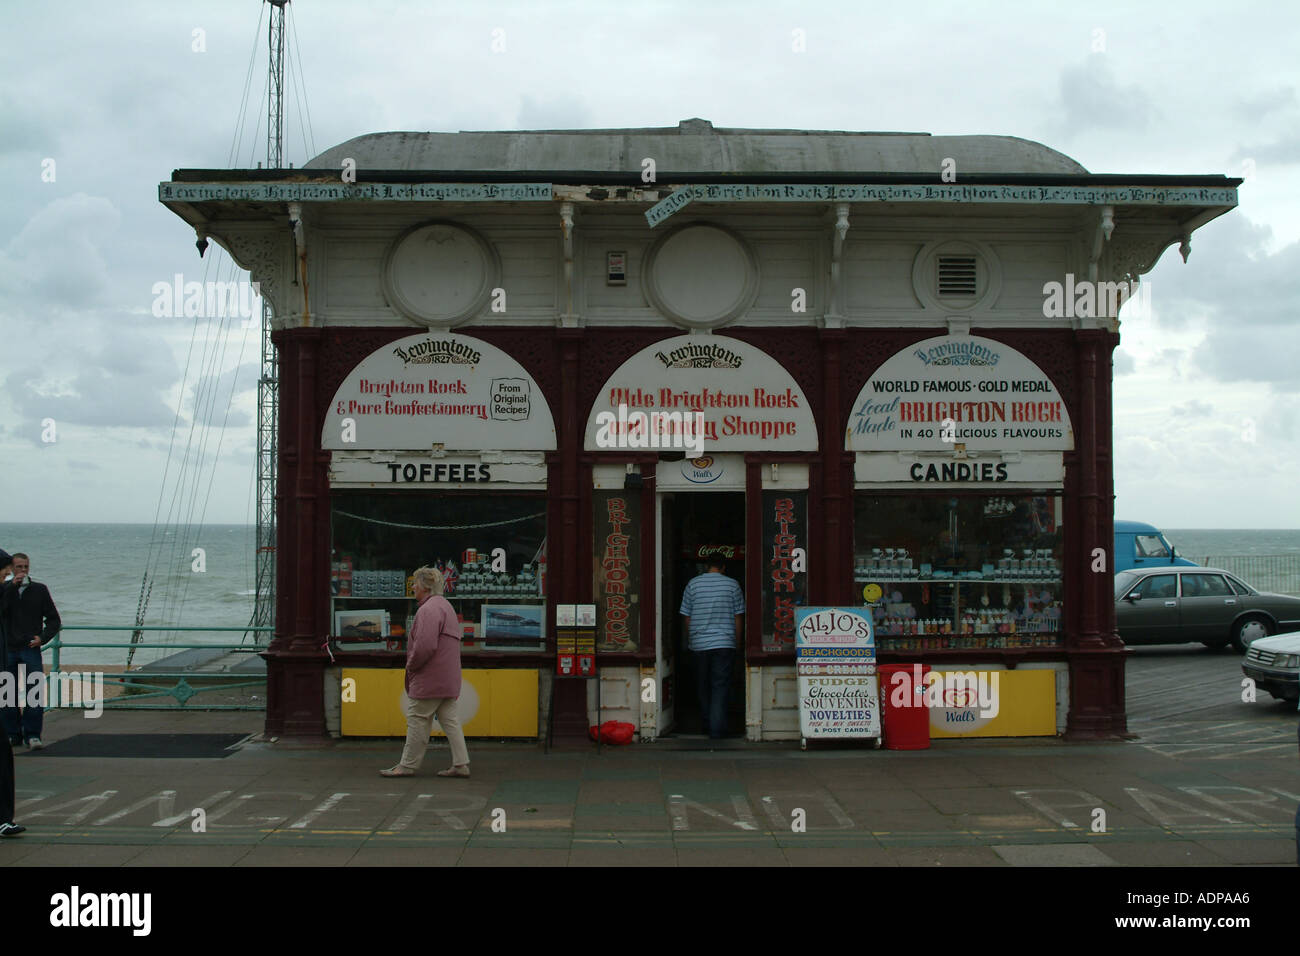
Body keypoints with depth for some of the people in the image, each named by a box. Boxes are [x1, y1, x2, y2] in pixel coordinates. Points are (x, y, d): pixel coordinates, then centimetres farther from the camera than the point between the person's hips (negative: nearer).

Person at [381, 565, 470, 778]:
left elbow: (425, 646, -27)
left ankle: (407, 765, 6)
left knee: (417, 722, -1)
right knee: (450, 721, 9)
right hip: (448, 680, 10)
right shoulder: (445, 606, 18)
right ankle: (461, 764, 8)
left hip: (429, 680, -10)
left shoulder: (429, 609, -16)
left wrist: (411, 666, -10)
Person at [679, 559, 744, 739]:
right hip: (724, 643, -1)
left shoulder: (693, 584, 2)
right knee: (720, 686, 0)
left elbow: (687, 617, 5)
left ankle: (707, 725, 20)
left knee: (703, 685, 13)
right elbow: (738, 617, 3)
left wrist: (690, 640, 16)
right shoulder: (732, 585, 0)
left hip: (699, 643, 2)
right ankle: (717, 729, -7)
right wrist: (737, 642, 12)